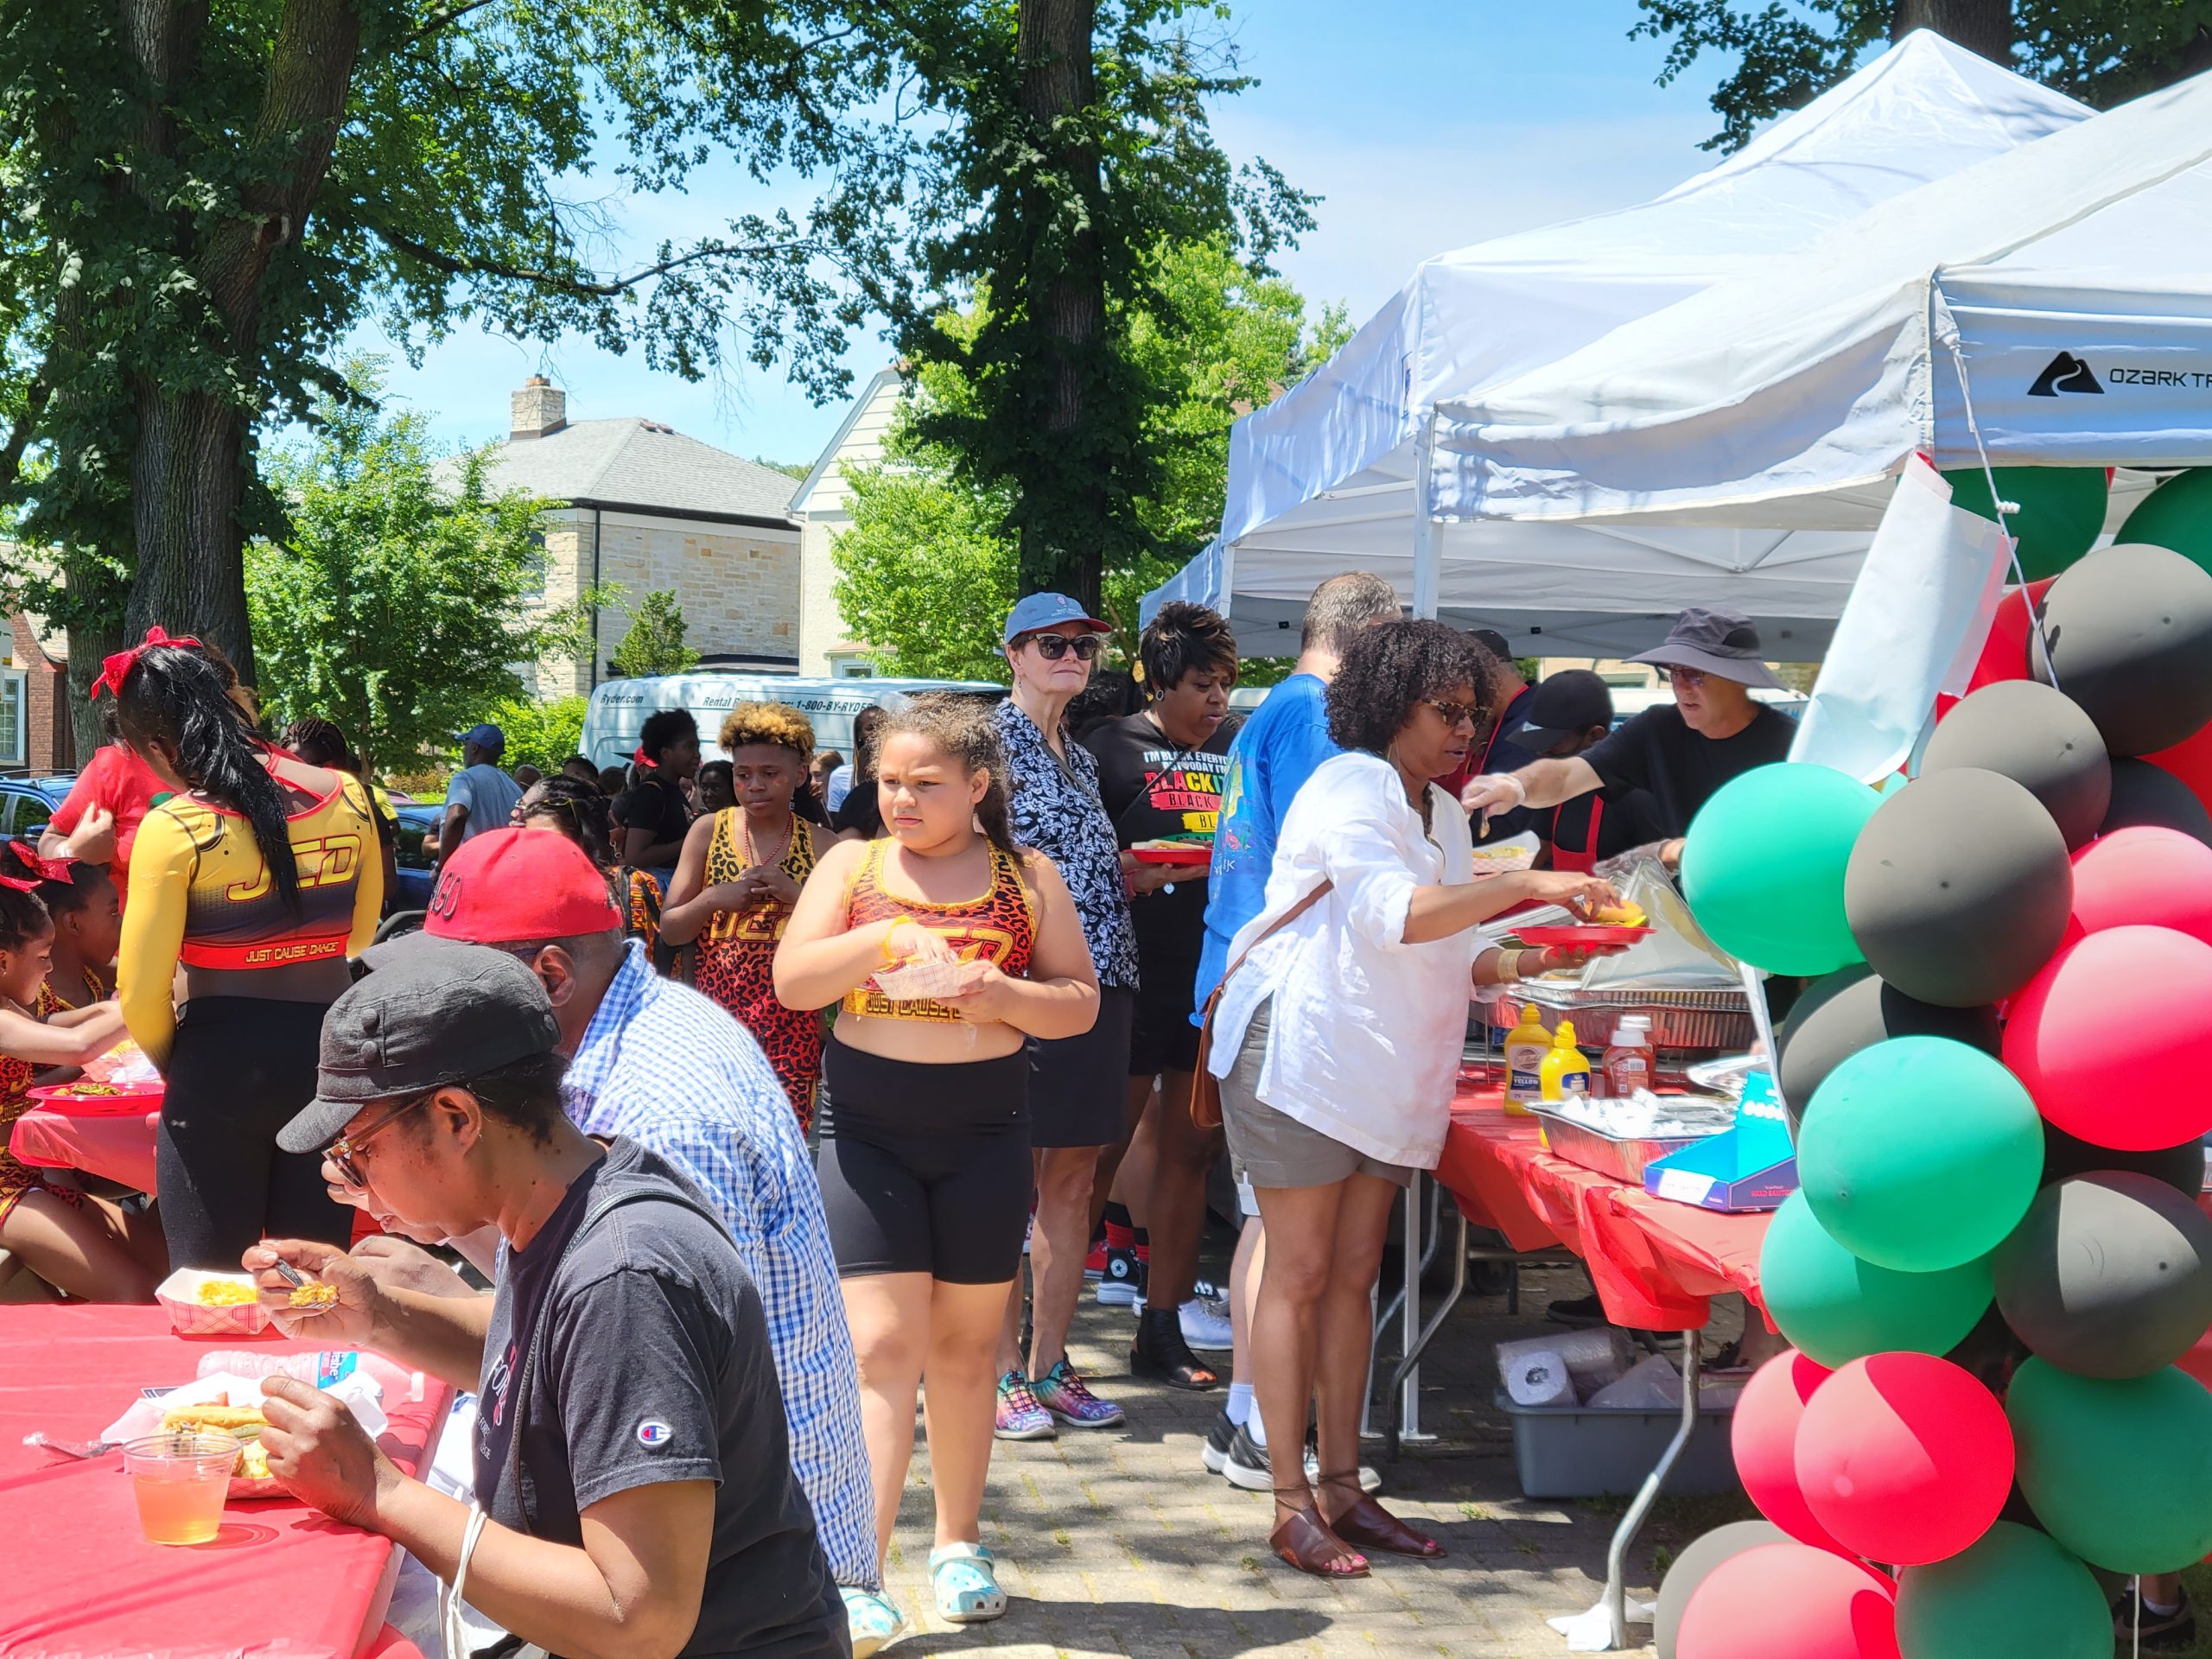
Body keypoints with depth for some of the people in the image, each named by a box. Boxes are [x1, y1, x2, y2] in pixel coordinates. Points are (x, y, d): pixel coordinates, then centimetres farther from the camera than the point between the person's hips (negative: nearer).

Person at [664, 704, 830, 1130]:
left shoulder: (819, 846, 4)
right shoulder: (709, 831, 5)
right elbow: (670, 930, 5)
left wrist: (798, 894, -14)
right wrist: (715, 898, -14)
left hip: (789, 1020, -1)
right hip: (715, 1015, 1)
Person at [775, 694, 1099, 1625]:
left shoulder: (1026, 876, 5)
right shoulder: (852, 866, 4)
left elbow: (1080, 1003, 5)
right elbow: (792, 980, -6)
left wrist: (1007, 996, -15)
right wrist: (887, 937, -20)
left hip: (984, 1136, 1)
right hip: (868, 1135, -1)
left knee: (963, 1347, 11)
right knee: (881, 1348, -9)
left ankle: (959, 1545, 27)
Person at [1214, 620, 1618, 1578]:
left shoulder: (1442, 814, 18)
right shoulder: (1347, 789, -11)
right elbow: (1398, 915, -26)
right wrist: (1525, 885, -30)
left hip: (1385, 1070, 8)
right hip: (1302, 1057, -8)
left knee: (1354, 1274, 9)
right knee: (1300, 1274, -3)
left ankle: (1342, 1487, 14)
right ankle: (1291, 1505, 1)